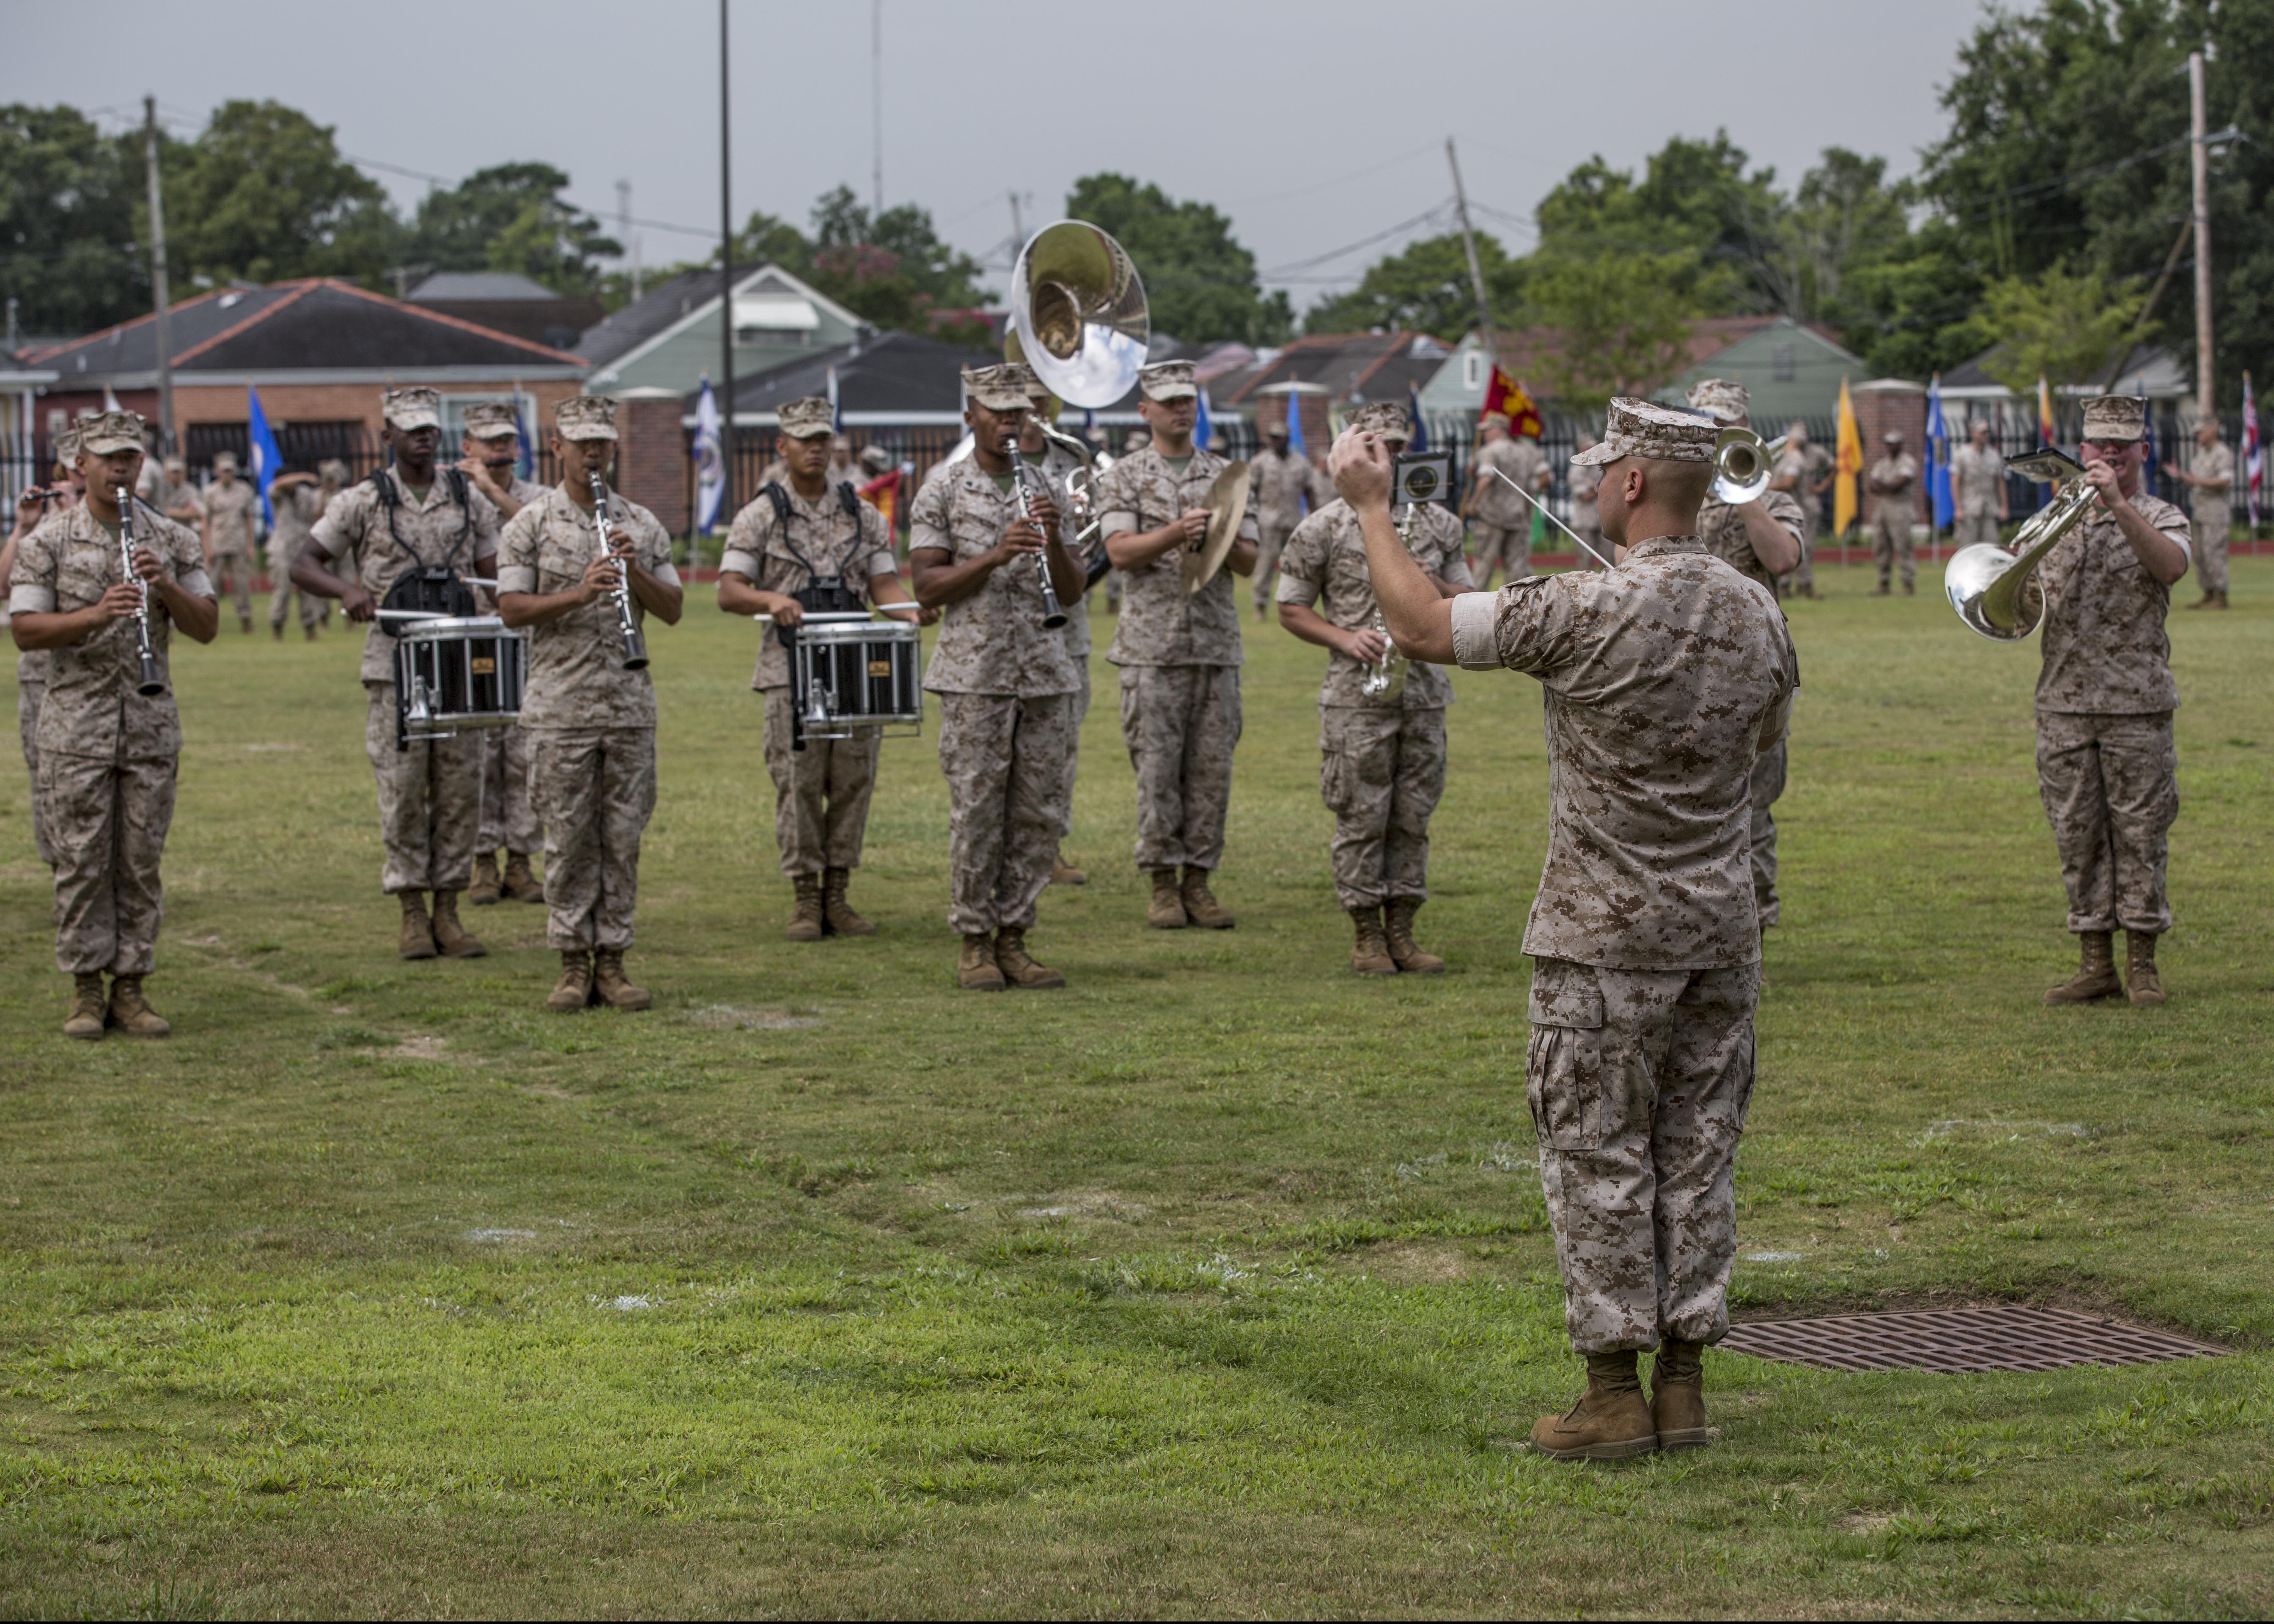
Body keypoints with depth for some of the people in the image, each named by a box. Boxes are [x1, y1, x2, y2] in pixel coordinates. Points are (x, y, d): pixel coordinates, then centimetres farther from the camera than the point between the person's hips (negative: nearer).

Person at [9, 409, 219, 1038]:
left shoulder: (172, 539, 7)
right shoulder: (49, 540, 0)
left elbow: (207, 627, 4)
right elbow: (25, 629, -6)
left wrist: (165, 587, -15)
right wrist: (96, 615, -21)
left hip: (151, 725, 2)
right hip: (76, 725, -2)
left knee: (141, 861, 3)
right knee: (82, 860, -1)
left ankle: (130, 987, 10)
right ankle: (86, 990, 7)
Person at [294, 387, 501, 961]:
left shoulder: (468, 499, 11)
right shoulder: (363, 501, 2)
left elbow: (493, 572, 17)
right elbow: (304, 565, 0)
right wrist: (348, 590, -19)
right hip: (394, 664, -3)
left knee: (460, 787, 2)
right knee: (403, 788, -3)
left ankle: (448, 910, 9)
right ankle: (412, 914, 4)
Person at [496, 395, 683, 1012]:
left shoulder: (642, 524, 9)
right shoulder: (530, 523, 1)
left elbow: (673, 610, 8)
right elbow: (511, 609, -6)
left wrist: (635, 572, -10)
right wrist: (578, 594, -19)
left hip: (630, 703, 3)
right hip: (561, 706, -3)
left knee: (623, 838, 4)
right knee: (569, 838, 0)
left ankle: (611, 961, 9)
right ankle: (573, 965, 6)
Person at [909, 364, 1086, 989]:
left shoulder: (1047, 490, 13)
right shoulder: (943, 489, 2)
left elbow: (1072, 595, 11)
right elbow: (926, 586, -4)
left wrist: (1053, 541, -8)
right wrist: (995, 556, -17)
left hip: (1046, 672, 4)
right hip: (975, 674, -4)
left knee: (1040, 814, 3)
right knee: (977, 812, -3)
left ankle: (1014, 937, 11)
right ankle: (974, 943, 4)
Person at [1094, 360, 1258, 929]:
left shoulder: (1225, 475, 12)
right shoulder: (1124, 477, 4)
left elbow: (1249, 561, 9)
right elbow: (1120, 551, -10)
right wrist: (1176, 534, -24)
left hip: (1217, 642, 3)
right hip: (1153, 643, -3)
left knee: (1212, 767, 2)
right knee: (1157, 768, -2)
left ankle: (1199, 880, 9)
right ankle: (1162, 884, 5)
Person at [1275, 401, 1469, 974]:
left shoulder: (1439, 524, 10)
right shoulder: (1325, 528, -1)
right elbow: (1291, 609, 2)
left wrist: (1432, 586, -7)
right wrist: (1345, 639, -13)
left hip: (1425, 693, 4)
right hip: (1358, 696, -4)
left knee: (1413, 818, 7)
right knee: (1362, 819, -1)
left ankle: (1401, 932, 14)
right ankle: (1366, 937, 7)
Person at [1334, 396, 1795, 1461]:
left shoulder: (1587, 612, -18)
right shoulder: (1756, 614, 0)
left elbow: (1422, 626, -10)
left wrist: (1370, 507, 3)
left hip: (1608, 934, -6)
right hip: (1721, 927, 6)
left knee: (1598, 1158, 2)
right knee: (1697, 1155, 10)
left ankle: (1615, 1396, 4)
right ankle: (1683, 1387, 13)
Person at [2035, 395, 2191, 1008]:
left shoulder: (2160, 518, 3)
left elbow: (2171, 567, -21)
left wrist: (2118, 504, -28)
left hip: (2137, 704, -3)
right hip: (2064, 704, 4)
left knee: (2139, 835, -1)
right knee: (2078, 838, 4)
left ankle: (2141, 963, 6)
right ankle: (2095, 964, 10)